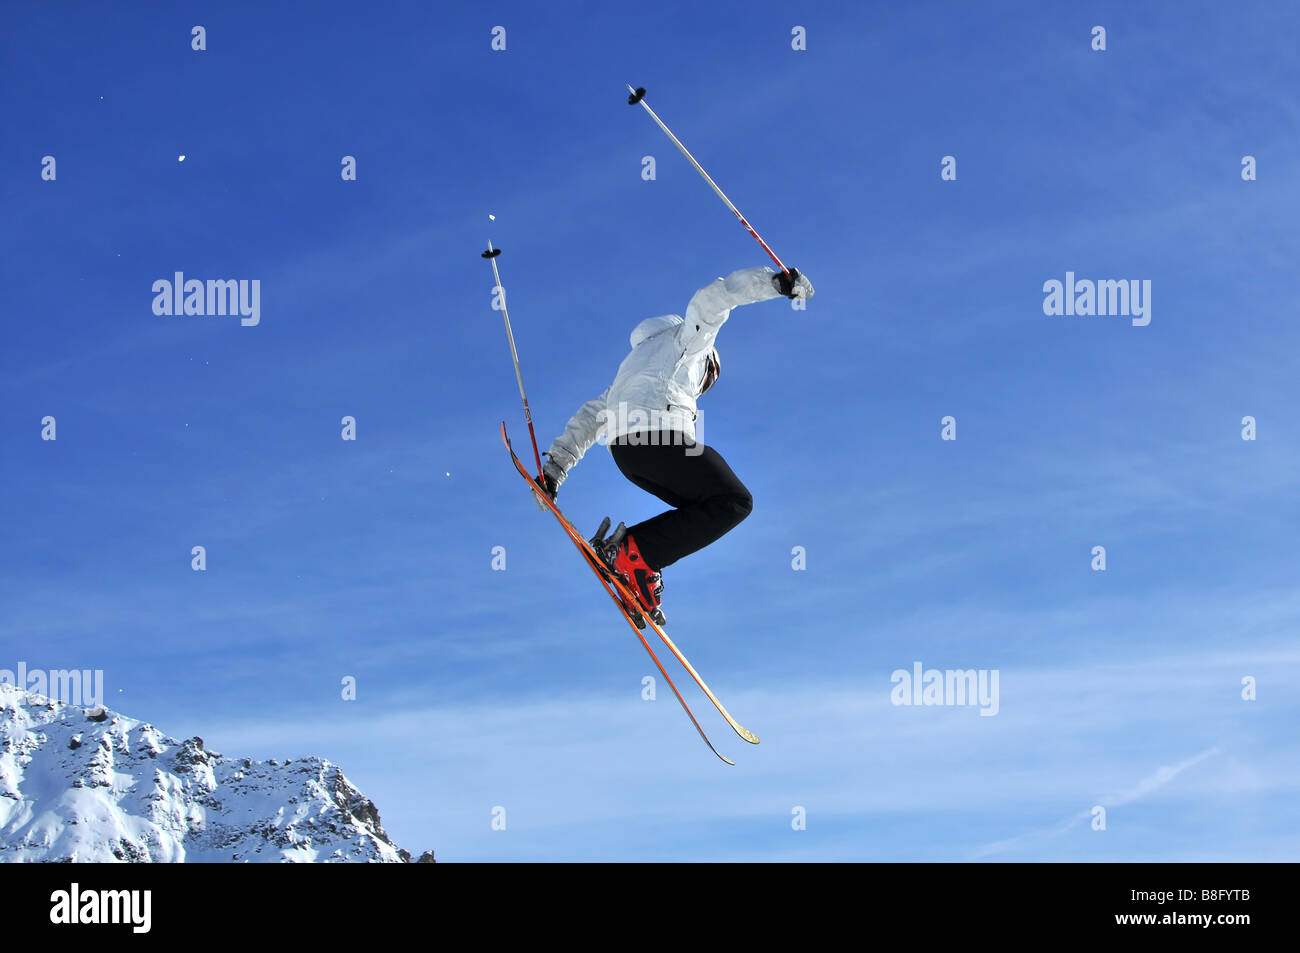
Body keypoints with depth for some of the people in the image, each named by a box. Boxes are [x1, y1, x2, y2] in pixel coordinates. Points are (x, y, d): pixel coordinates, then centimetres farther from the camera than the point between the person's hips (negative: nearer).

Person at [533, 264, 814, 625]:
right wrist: (774, 281, -5)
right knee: (734, 502, -5)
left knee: (704, 510, 17)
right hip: (659, 431, -8)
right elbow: (710, 299, 3)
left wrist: (555, 466, 29)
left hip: (623, 449, 8)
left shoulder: (630, 370, 40)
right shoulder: (691, 335, 23)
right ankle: (634, 550, -18)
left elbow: (589, 417, 33)